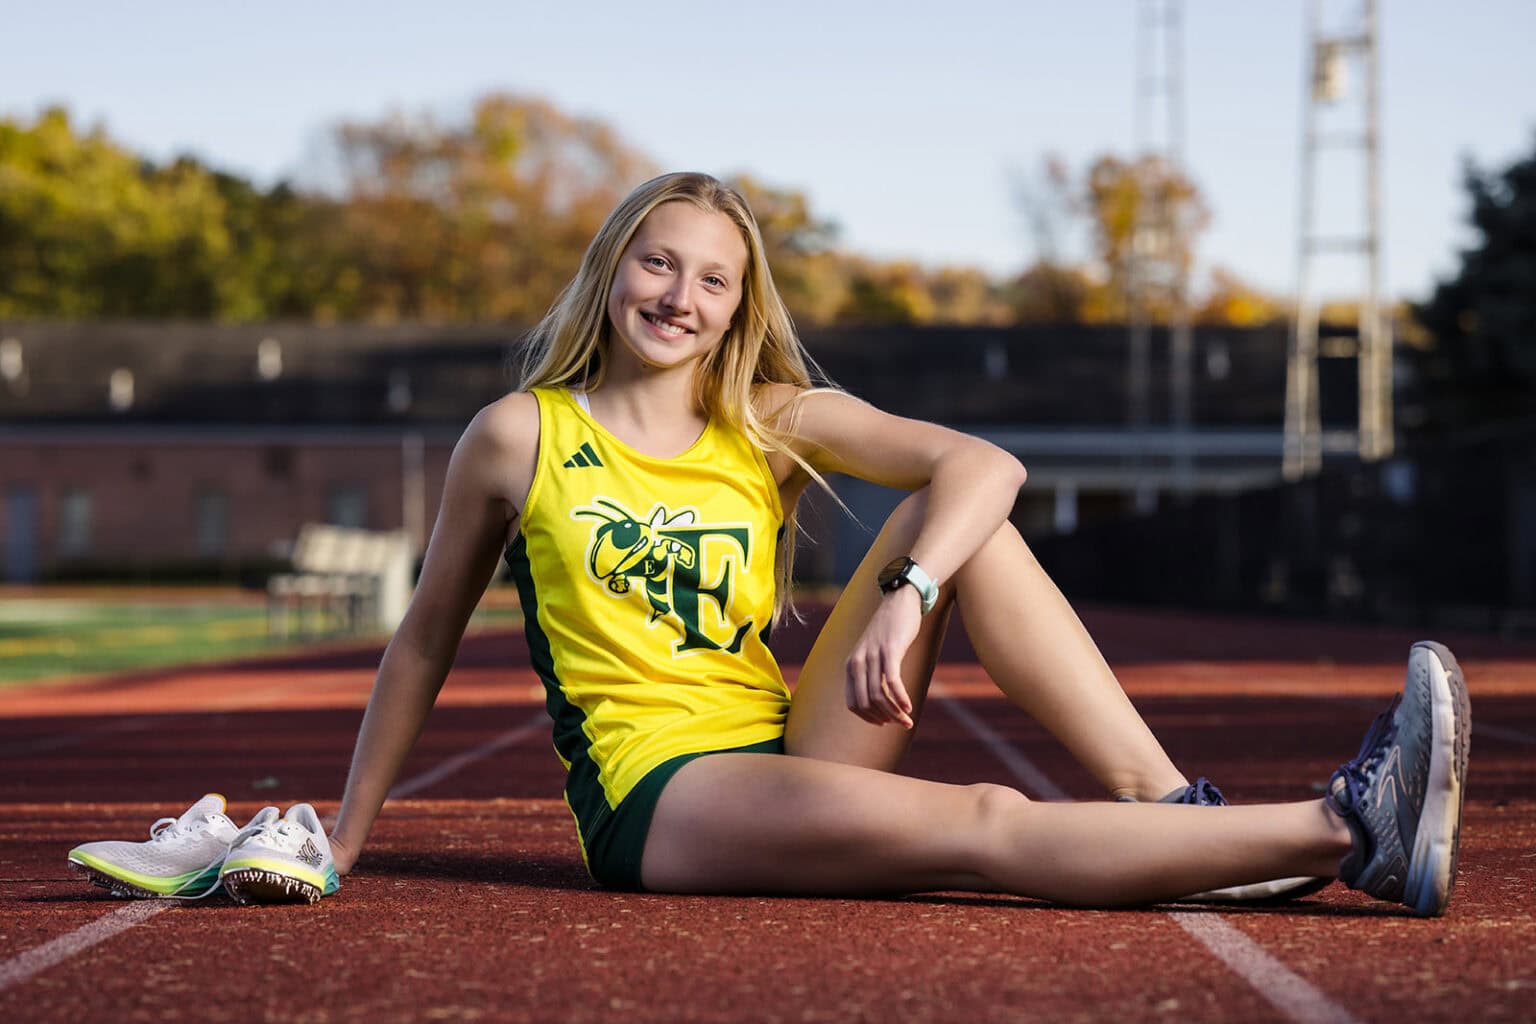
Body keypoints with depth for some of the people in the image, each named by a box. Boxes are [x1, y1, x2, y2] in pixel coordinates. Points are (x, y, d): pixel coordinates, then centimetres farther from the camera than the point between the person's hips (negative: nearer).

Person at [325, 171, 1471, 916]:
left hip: (792, 759, 5)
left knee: (955, 519, -14)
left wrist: (905, 596, -23)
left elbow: (985, 464, -5)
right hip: (651, 796, -5)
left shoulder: (775, 422, 9)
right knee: (983, 824, -29)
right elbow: (428, 638, 10)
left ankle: (1176, 807, -22)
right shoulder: (518, 439, 2)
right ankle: (1348, 830, -39)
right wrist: (347, 838, 11)